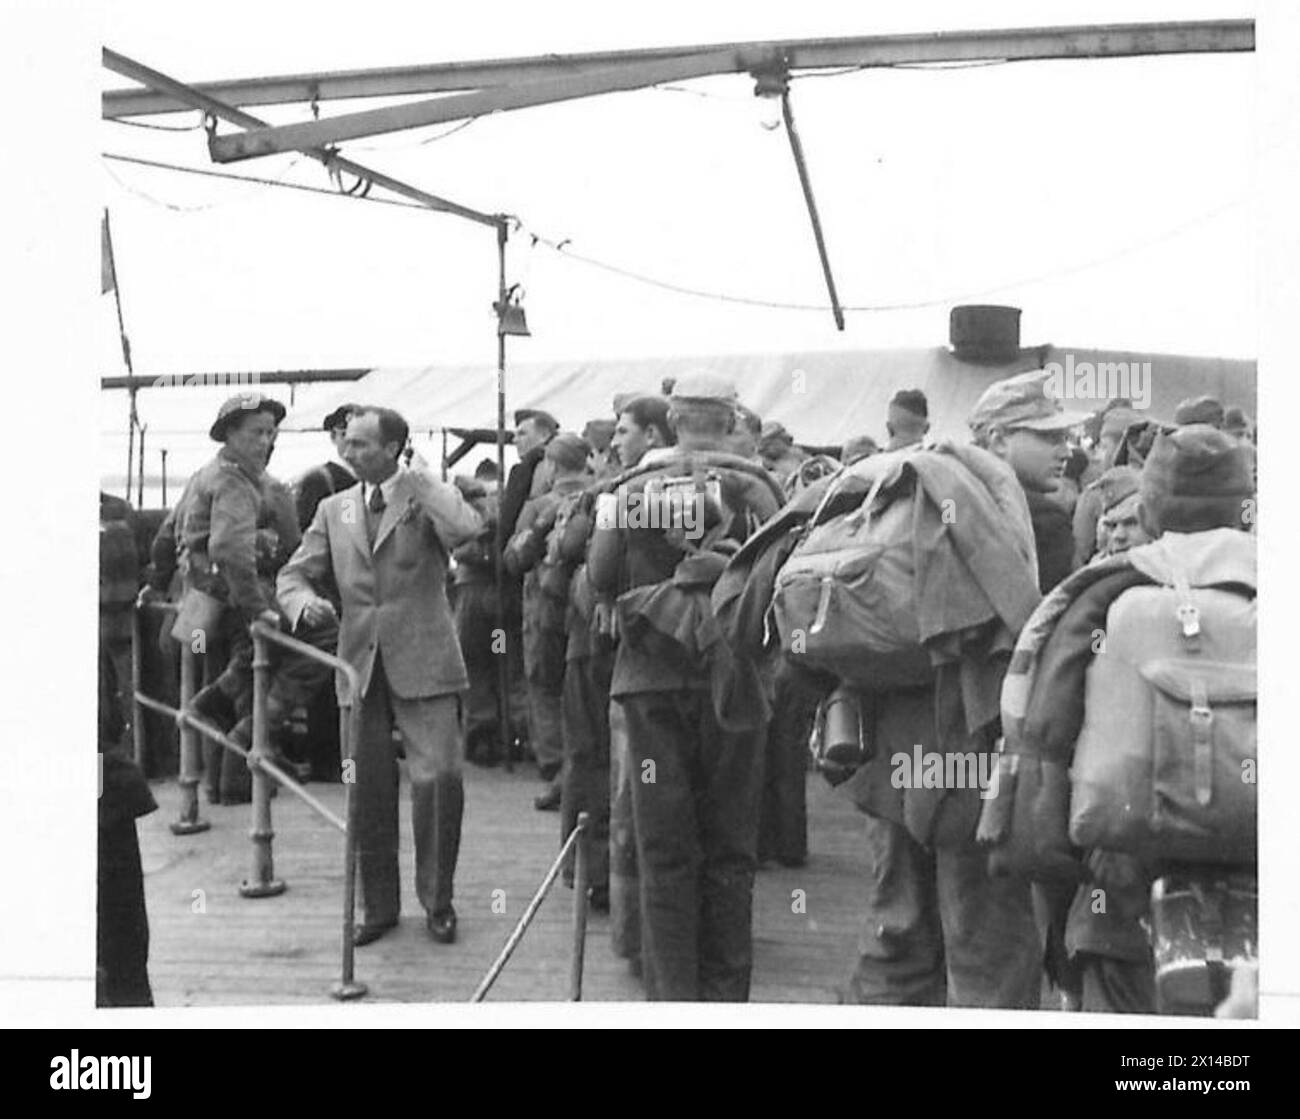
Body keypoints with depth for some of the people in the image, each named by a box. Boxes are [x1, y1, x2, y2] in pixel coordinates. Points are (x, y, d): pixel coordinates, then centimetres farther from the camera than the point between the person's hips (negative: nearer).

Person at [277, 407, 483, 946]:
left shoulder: (428, 498, 0)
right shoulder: (334, 510, 13)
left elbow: (466, 530, -22)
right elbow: (293, 573, 13)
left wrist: (419, 480, -13)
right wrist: (304, 600, -10)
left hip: (423, 664, -4)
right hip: (360, 664, 4)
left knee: (439, 777, -9)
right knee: (367, 792, 7)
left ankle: (437, 901, 9)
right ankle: (378, 906, 21)